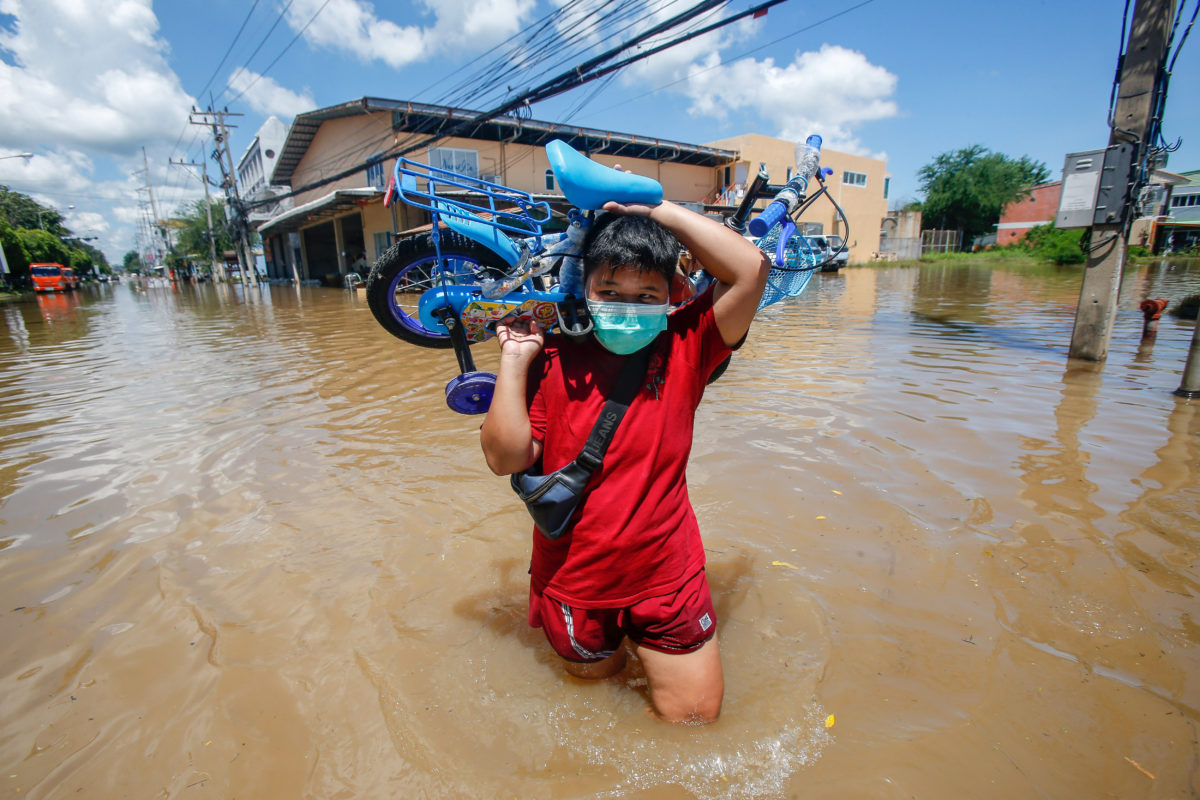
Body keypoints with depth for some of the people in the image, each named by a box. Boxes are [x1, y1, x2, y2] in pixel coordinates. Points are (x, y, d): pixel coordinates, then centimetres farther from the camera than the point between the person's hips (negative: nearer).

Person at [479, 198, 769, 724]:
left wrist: (657, 210, -15)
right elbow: (506, 458, -15)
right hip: (574, 583, 1)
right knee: (594, 679, 27)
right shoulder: (551, 359, -11)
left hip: (667, 578, 0)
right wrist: (514, 360, -19)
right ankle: (611, 648, 58)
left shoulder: (683, 349, -8)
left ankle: (647, 647, 42)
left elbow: (750, 269, -18)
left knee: (695, 716, 14)